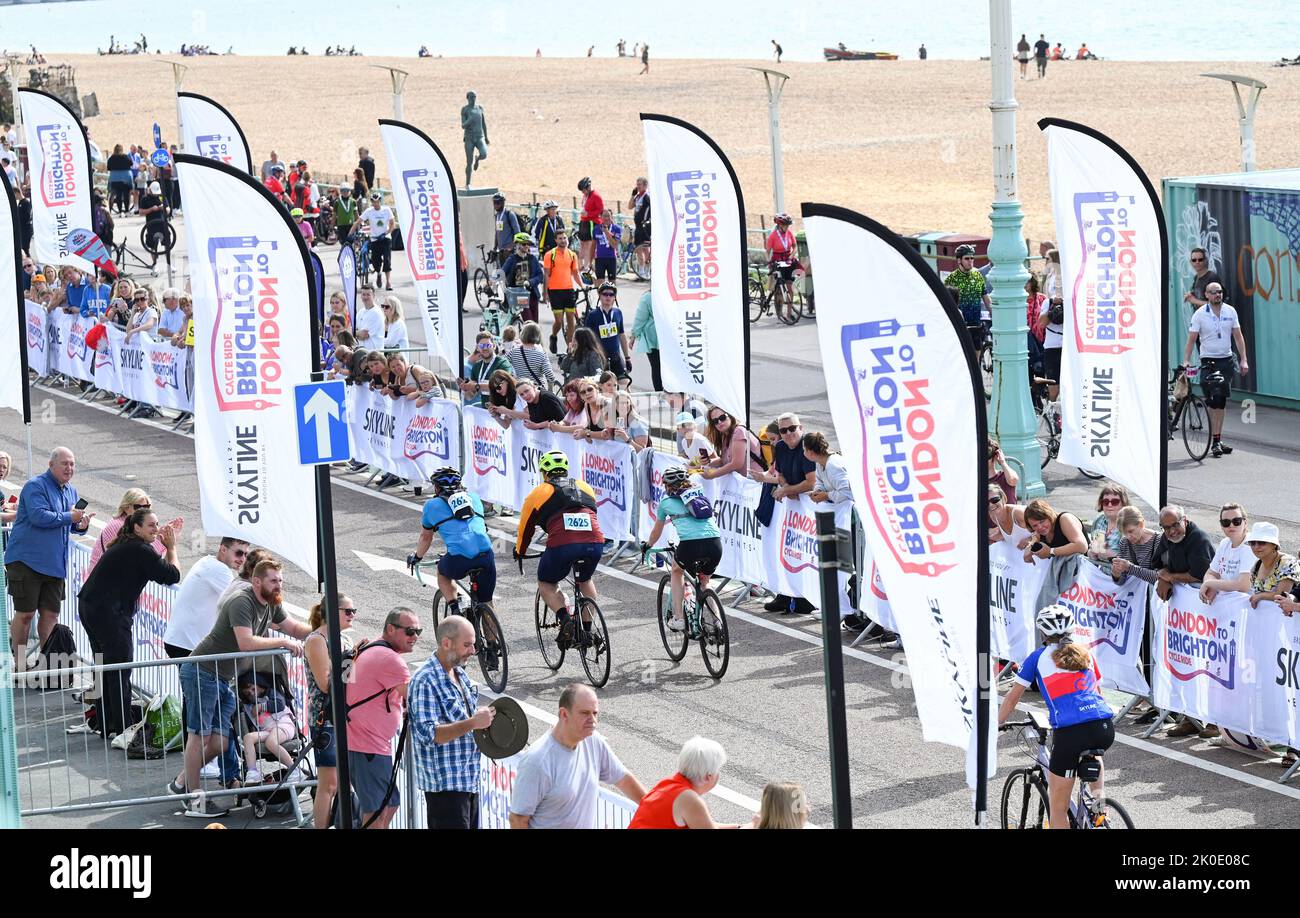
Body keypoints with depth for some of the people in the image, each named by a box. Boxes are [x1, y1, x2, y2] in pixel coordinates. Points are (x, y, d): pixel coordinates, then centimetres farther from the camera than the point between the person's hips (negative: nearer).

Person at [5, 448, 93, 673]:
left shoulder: (71, 492, 15)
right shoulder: (36, 486, -11)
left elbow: (72, 526, 26)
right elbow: (39, 516, -24)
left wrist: (81, 525, 2)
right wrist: (69, 517, -16)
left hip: (54, 564, 7)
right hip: (26, 560, -7)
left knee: (50, 614, 8)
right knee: (25, 613, -3)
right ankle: (19, 664, 6)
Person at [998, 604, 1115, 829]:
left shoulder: (1038, 657, 13)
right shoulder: (1085, 653, 22)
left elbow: (1012, 698, 17)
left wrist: (996, 725, 32)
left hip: (1069, 733, -4)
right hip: (1105, 728, 4)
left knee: (1058, 808, 8)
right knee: (1092, 754, 41)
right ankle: (1100, 800, 24)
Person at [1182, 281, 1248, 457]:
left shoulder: (1230, 311, 4)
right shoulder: (1200, 314, -6)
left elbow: (1238, 336, 8)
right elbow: (1191, 339, -6)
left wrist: (1244, 360, 2)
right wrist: (1186, 360, -17)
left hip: (1226, 361, 4)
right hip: (1208, 362, -4)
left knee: (1221, 402, 7)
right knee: (1214, 401, -11)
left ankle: (1218, 440, 14)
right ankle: (1215, 441, -9)